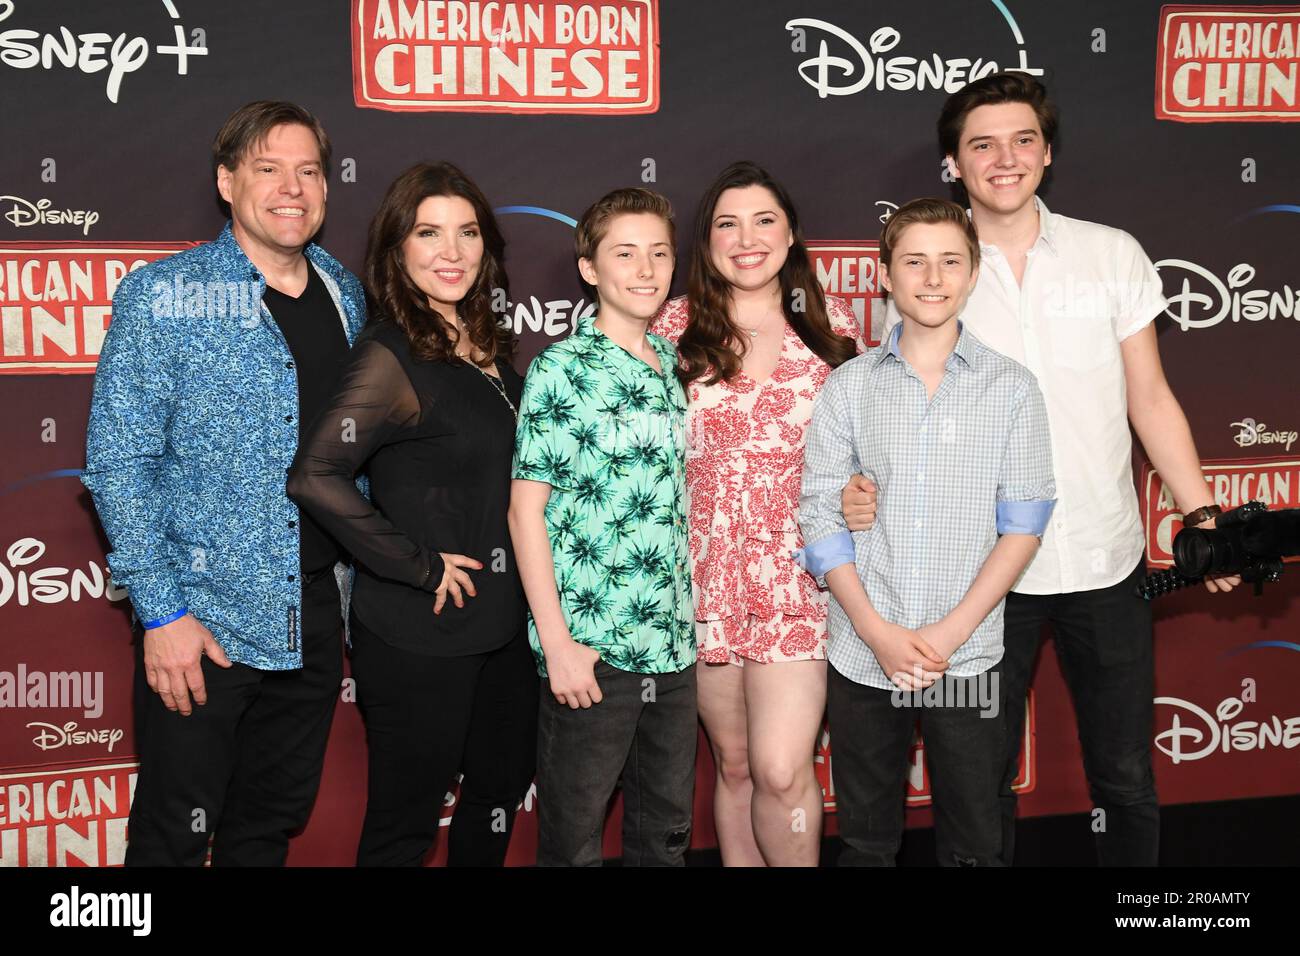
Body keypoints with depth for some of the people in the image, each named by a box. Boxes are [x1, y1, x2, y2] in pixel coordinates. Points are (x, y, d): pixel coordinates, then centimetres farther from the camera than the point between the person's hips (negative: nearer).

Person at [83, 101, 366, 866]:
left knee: (271, 827, 17)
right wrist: (161, 613, -14)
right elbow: (117, 466, -10)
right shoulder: (161, 296, -9)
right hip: (200, 624, -5)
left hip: (313, 622, 5)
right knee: (175, 835, 7)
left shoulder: (346, 295, 7)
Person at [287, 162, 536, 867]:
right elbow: (316, 476, -30)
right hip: (420, 637, -8)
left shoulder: (487, 345, 6)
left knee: (501, 789, 22)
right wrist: (421, 565, -23)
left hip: (502, 621, 8)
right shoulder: (392, 354, -18)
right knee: (406, 820, 7)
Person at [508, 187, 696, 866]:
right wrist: (557, 642, -14)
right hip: (590, 651, -6)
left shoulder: (676, 367, 9)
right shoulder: (560, 370, -8)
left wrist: (688, 622, 10)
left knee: (665, 833, 17)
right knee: (573, 840, 7)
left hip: (674, 646, 6)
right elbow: (526, 509, -10)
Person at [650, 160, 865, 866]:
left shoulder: (831, 323, 5)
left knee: (781, 769, -10)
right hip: (709, 575, 1)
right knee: (733, 763, 11)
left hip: (800, 575, -1)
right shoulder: (676, 328, 4)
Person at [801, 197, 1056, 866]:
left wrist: (950, 633, -11)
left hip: (968, 656, -1)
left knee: (973, 842, 10)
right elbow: (820, 516, 0)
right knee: (865, 839, 13)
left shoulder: (1011, 389, 1)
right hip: (861, 655, 1)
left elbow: (1022, 525, -3)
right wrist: (879, 632, -10)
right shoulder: (847, 387, 3)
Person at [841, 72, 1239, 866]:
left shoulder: (1115, 255, 1)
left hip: (1106, 562, 1)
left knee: (1126, 779, 13)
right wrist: (866, 485, -19)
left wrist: (1203, 513, -1)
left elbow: (1151, 401, 5)